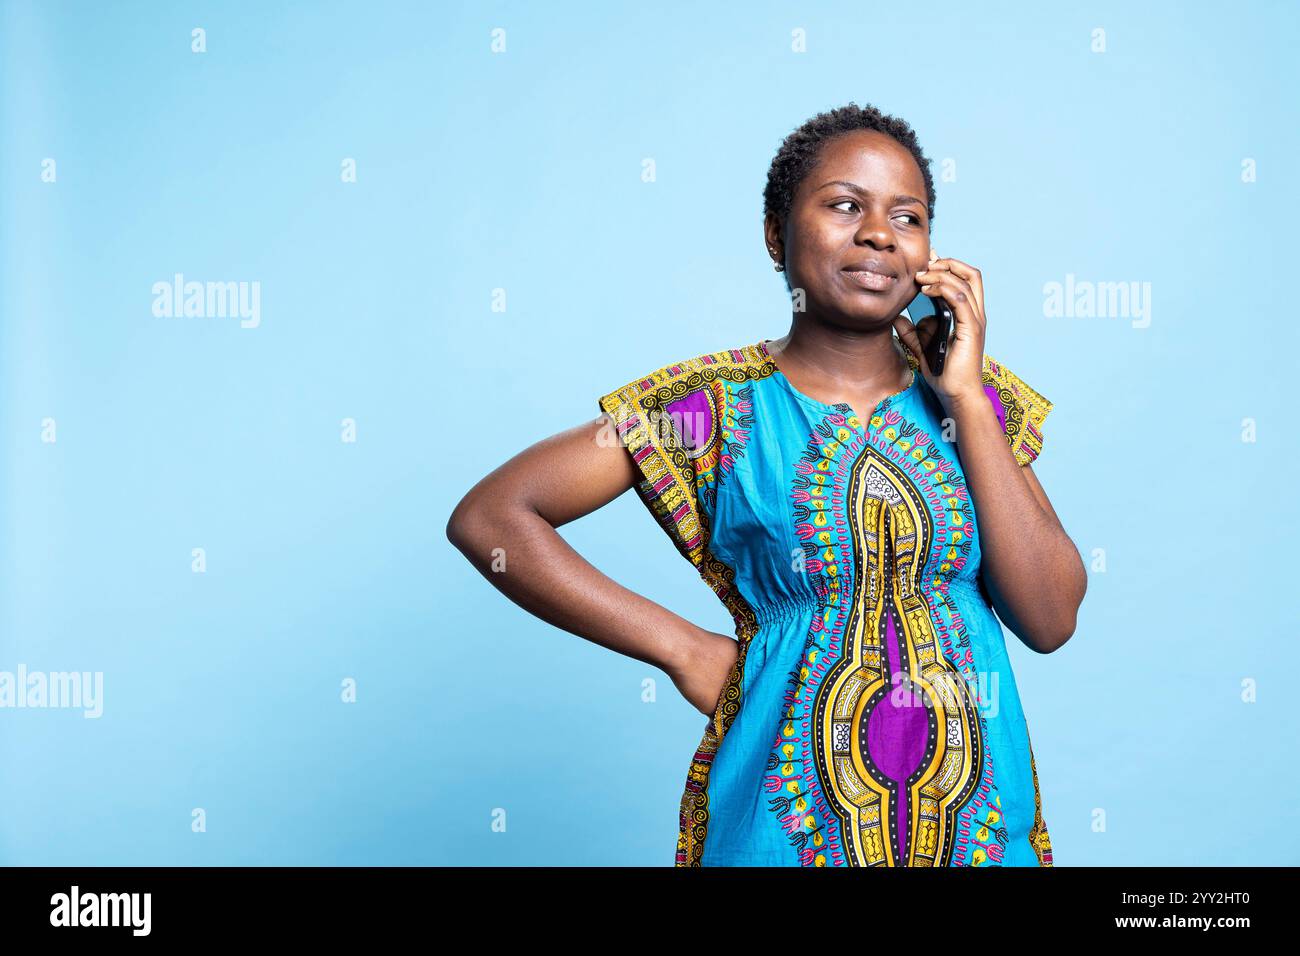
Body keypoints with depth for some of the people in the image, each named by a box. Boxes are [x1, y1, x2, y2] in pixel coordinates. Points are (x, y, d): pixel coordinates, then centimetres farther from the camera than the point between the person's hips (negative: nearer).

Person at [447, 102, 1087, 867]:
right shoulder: (716, 407, -9)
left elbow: (1050, 621, -8)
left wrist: (967, 396, -11)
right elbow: (489, 518, -13)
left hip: (977, 808, 3)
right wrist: (685, 650, -13)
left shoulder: (979, 398, 0)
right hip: (792, 813, -3)